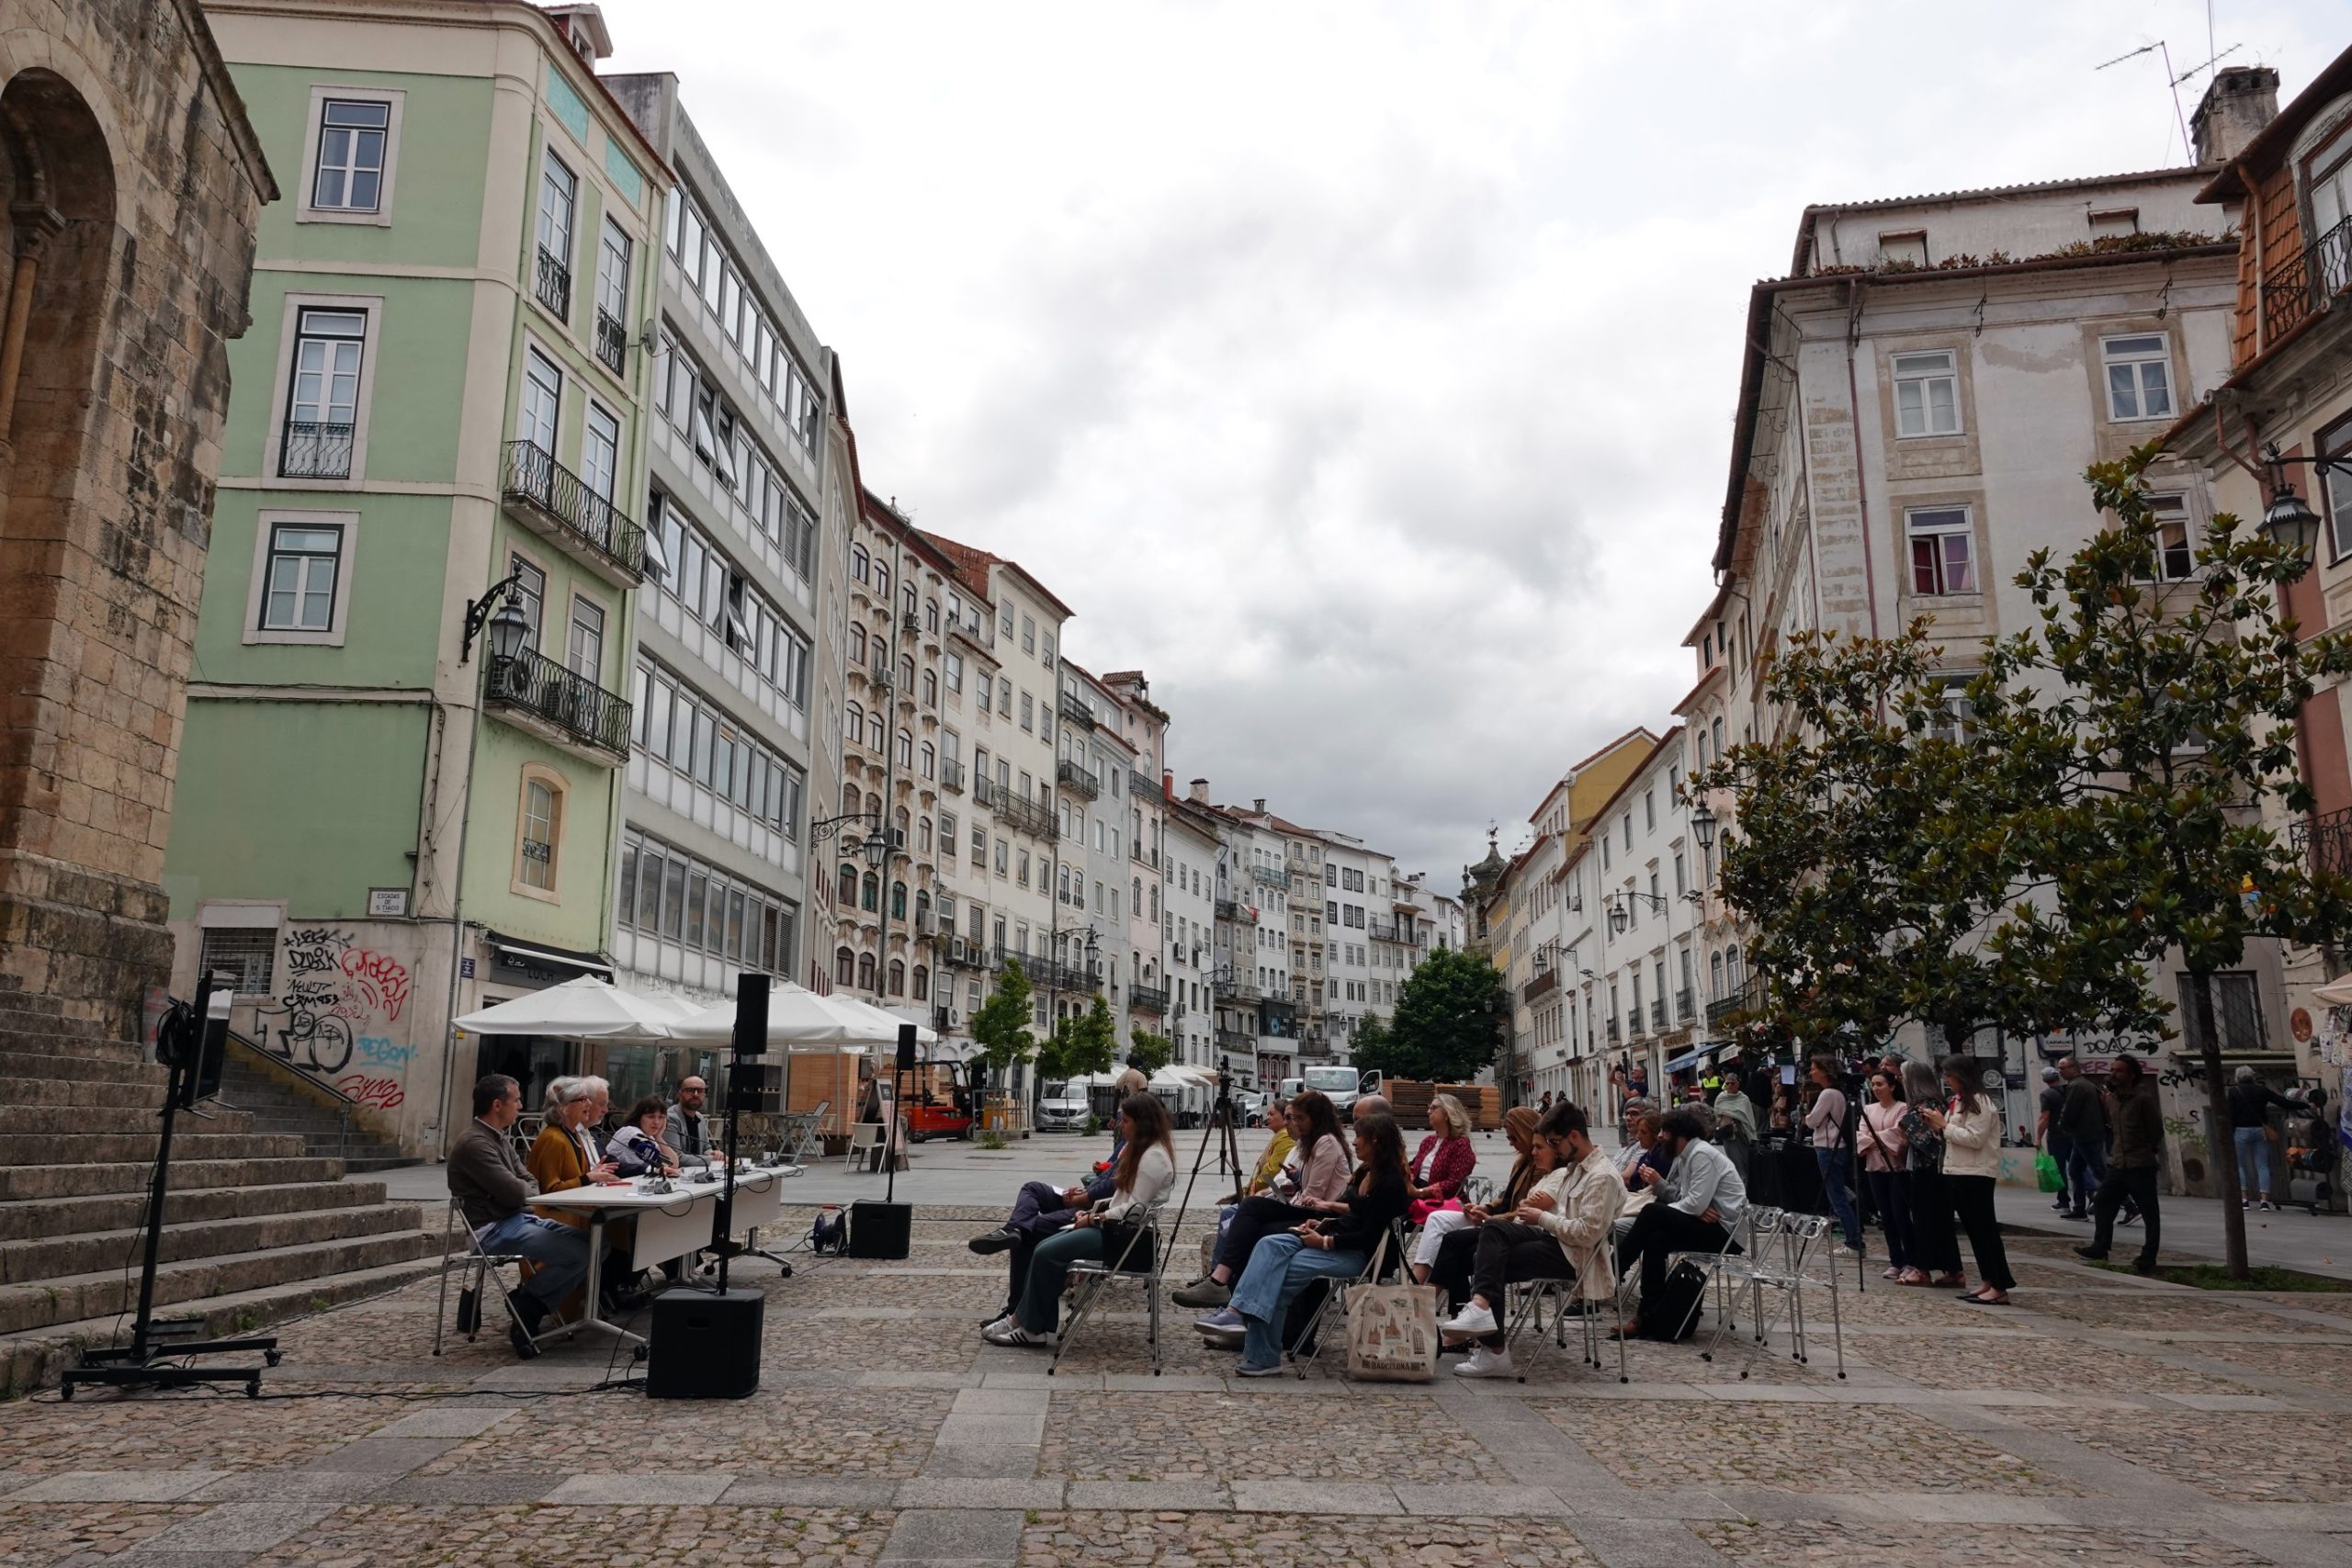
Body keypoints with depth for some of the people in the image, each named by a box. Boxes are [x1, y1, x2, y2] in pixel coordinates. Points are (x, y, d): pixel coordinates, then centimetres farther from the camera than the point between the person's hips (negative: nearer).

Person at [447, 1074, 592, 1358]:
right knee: (580, 1254, -22)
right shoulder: (475, 1143, -17)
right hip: (493, 1229, -10)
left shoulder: (500, 1138, 15)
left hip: (518, 1218, 10)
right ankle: (525, 1303, -1)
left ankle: (527, 1312, 1)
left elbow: (528, 1182, 15)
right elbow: (513, 1192, -20)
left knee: (590, 1243, -2)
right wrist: (529, 1189, 2)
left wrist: (524, 1189, -7)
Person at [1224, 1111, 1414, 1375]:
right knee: (1270, 1245, -16)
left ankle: (1264, 1358, -17)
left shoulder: (1390, 1184, -15)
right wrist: (1323, 1224, 7)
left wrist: (1325, 1242, -15)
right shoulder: (1366, 1172, 12)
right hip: (1337, 1238, 9)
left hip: (1358, 1254, -9)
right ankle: (1242, 1311, -31)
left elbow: (1369, 1237, -18)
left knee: (1279, 1274, -22)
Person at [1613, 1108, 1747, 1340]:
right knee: (1655, 1237, -13)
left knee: (1652, 1214, -20)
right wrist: (1657, 1182, -3)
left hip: (1723, 1229, -9)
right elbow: (1680, 1197, 13)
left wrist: (1657, 1213, -8)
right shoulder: (1685, 1156, 14)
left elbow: (1696, 1204, -22)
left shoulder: (1702, 1154, -15)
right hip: (1706, 1225, 9)